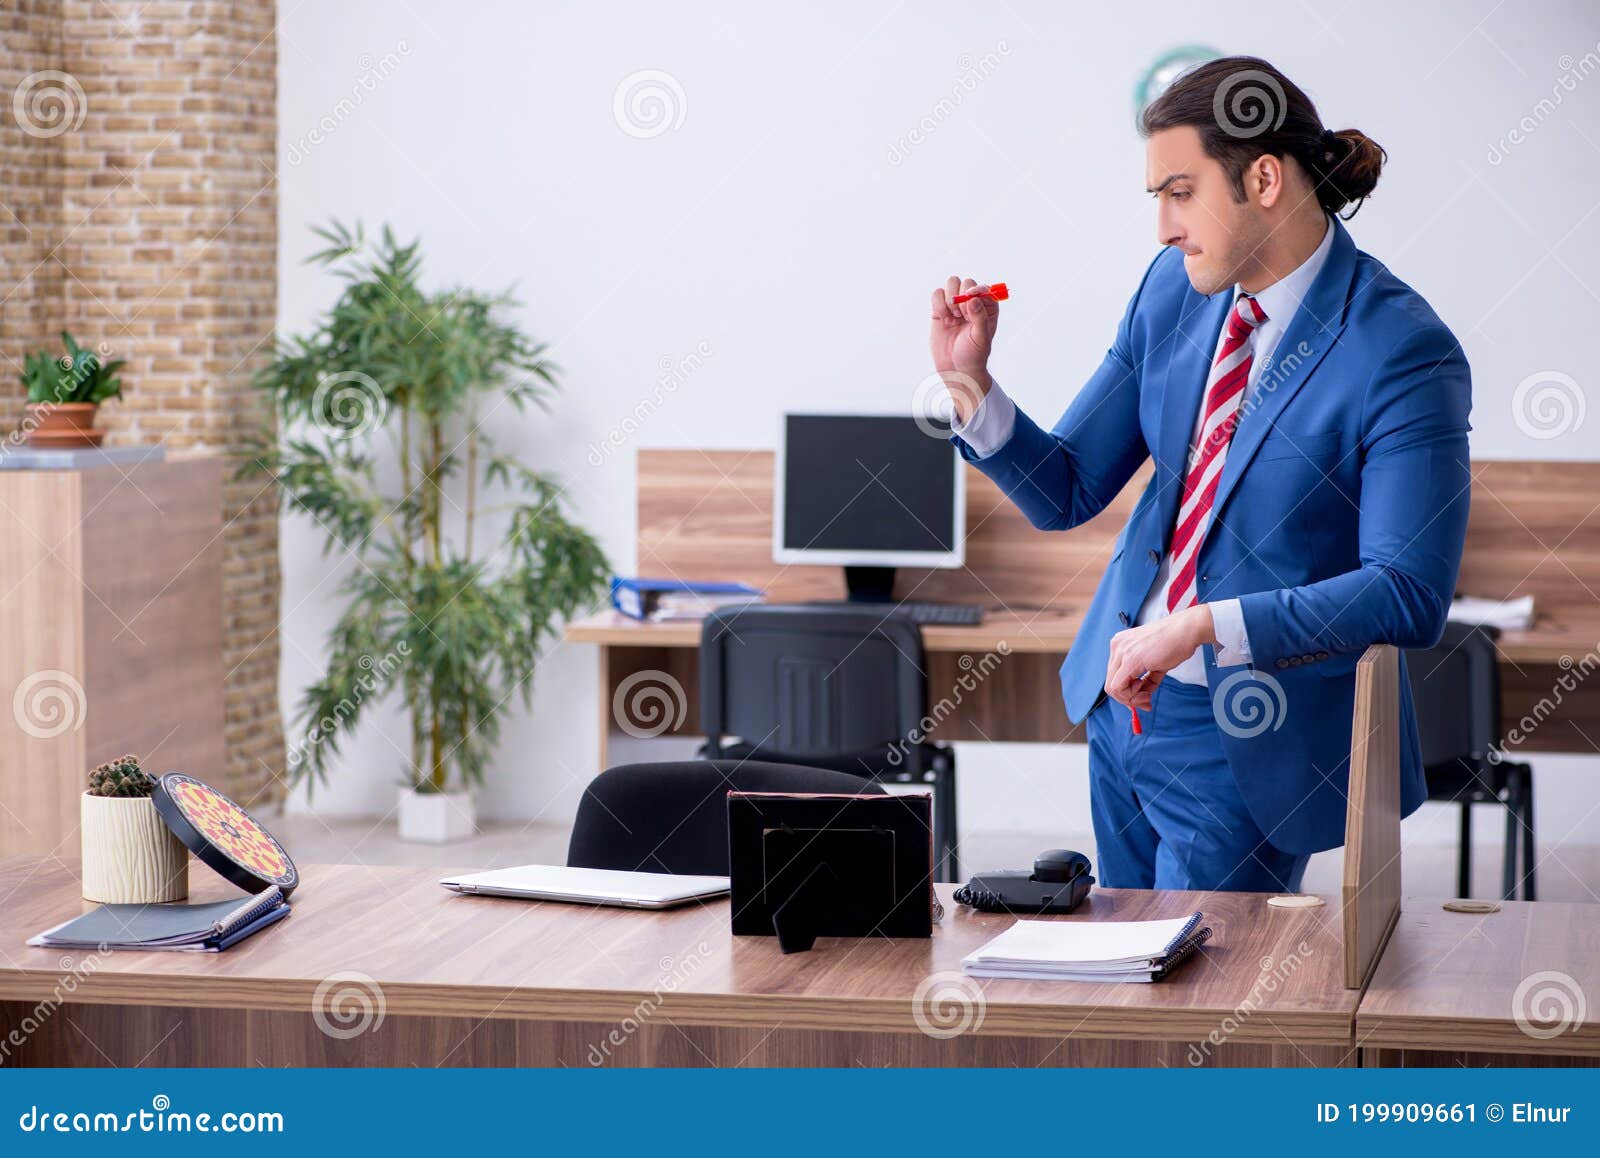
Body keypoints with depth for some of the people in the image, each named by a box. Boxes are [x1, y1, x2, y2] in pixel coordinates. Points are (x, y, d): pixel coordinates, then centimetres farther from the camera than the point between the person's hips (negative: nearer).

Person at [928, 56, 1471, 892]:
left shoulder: (1404, 352, -20)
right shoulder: (1174, 289, 0)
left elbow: (1409, 595, -26)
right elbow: (1064, 492, 4)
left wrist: (1206, 624, -30)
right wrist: (970, 383, -12)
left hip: (1247, 738, -7)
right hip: (1122, 699, 7)